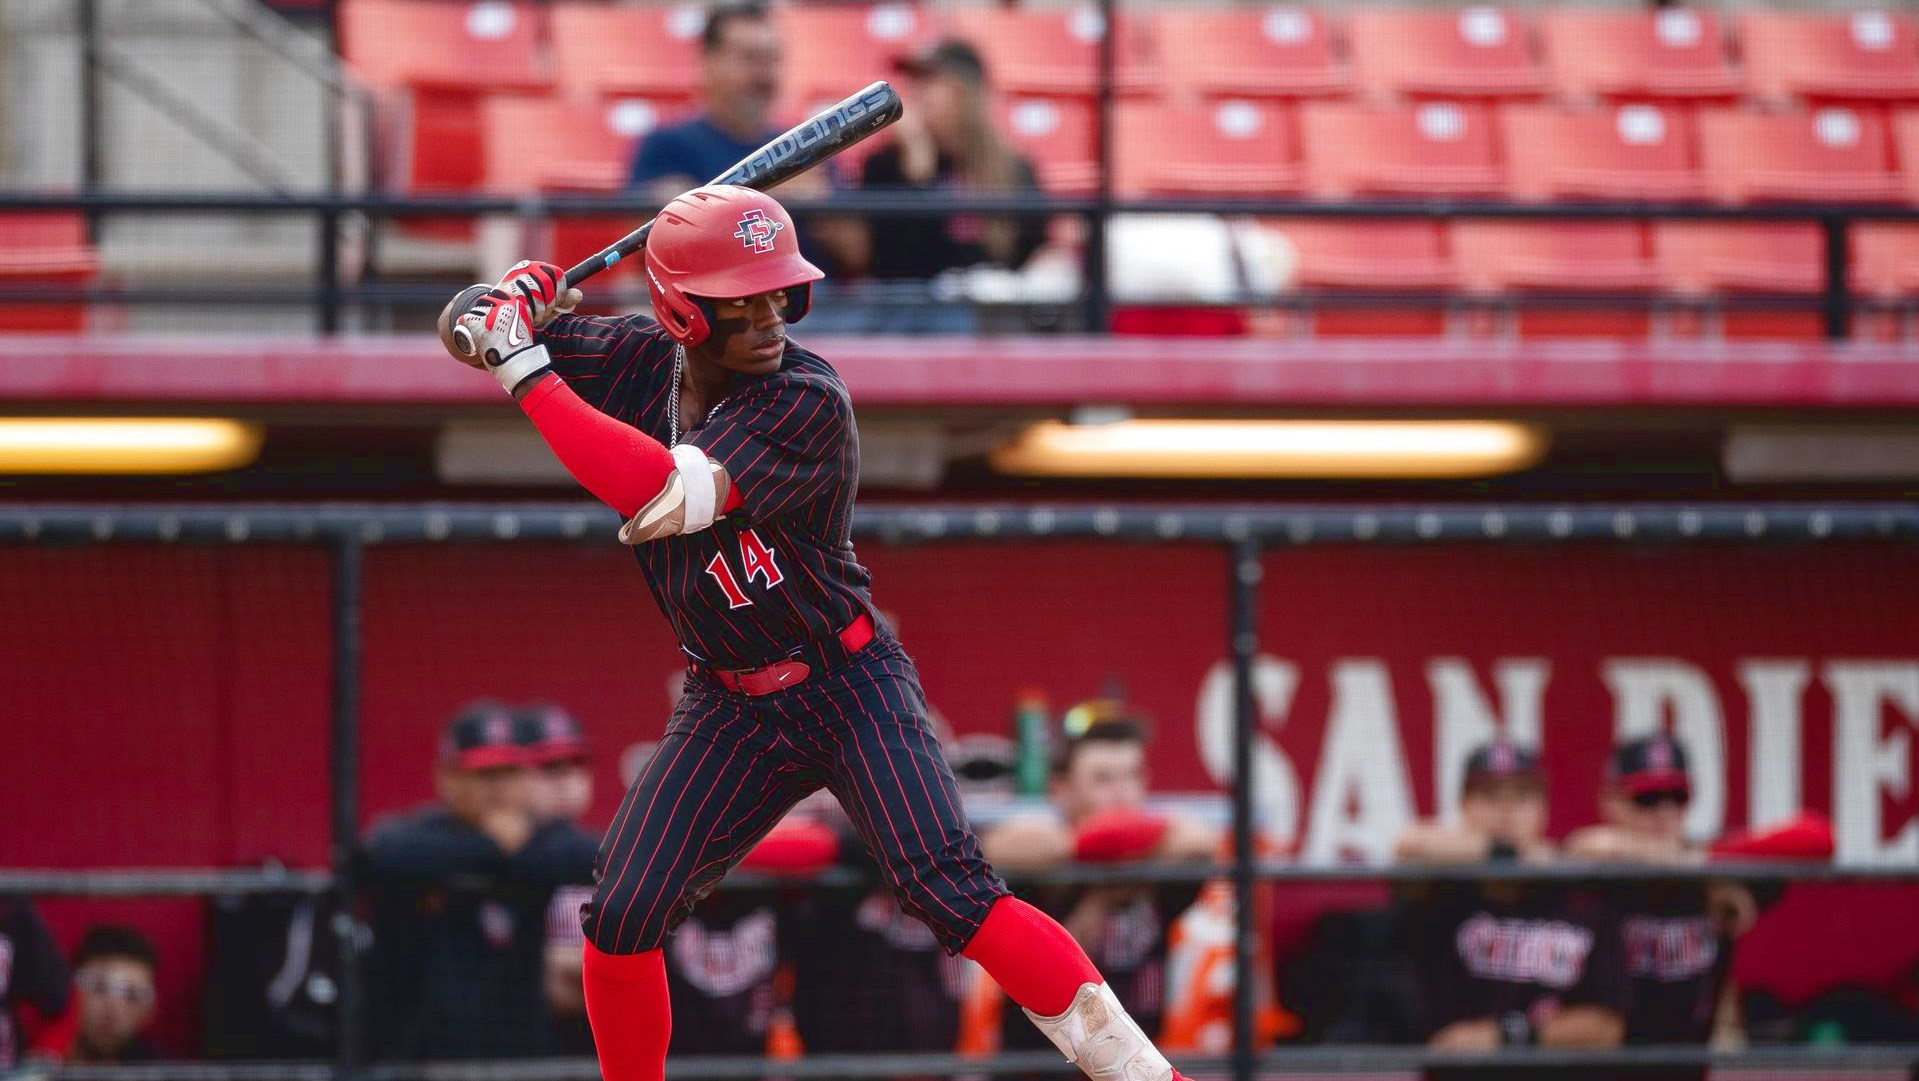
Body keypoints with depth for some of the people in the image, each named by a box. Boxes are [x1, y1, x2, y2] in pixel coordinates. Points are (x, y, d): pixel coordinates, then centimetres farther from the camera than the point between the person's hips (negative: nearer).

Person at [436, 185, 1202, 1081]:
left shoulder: (809, 402, -23)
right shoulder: (645, 361, -5)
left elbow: (663, 496, -35)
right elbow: (467, 329, 6)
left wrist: (528, 374, -32)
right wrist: (496, 311, -19)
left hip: (848, 689, -5)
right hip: (728, 707, 5)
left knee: (948, 894, -22)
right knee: (620, 920, -5)